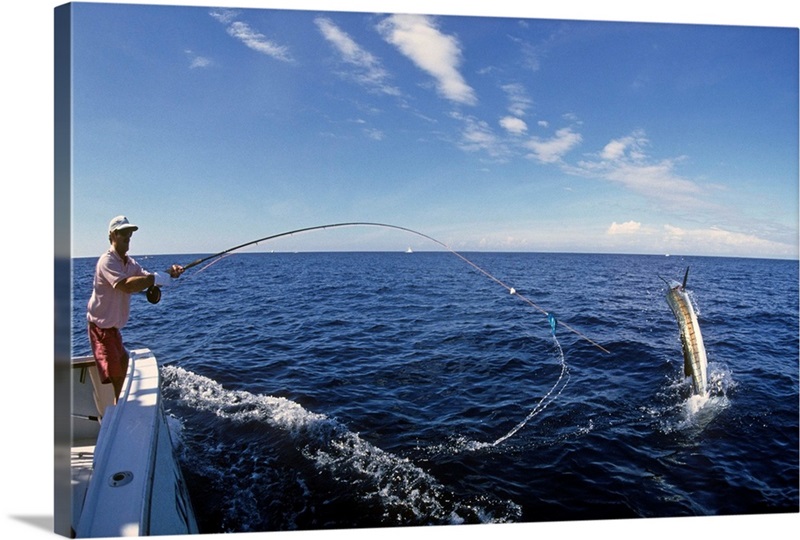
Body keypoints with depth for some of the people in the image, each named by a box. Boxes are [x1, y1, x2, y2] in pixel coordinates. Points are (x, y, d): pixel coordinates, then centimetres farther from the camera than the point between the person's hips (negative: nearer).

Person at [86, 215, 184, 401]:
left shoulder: (130, 262, 6)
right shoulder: (107, 261, -23)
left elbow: (148, 278, -4)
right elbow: (126, 285, -39)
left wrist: (169, 273, -23)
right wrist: (160, 277, -36)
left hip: (113, 325, 10)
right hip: (100, 326, -10)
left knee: (123, 359, 25)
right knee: (114, 373, -18)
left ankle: (117, 402, 42)